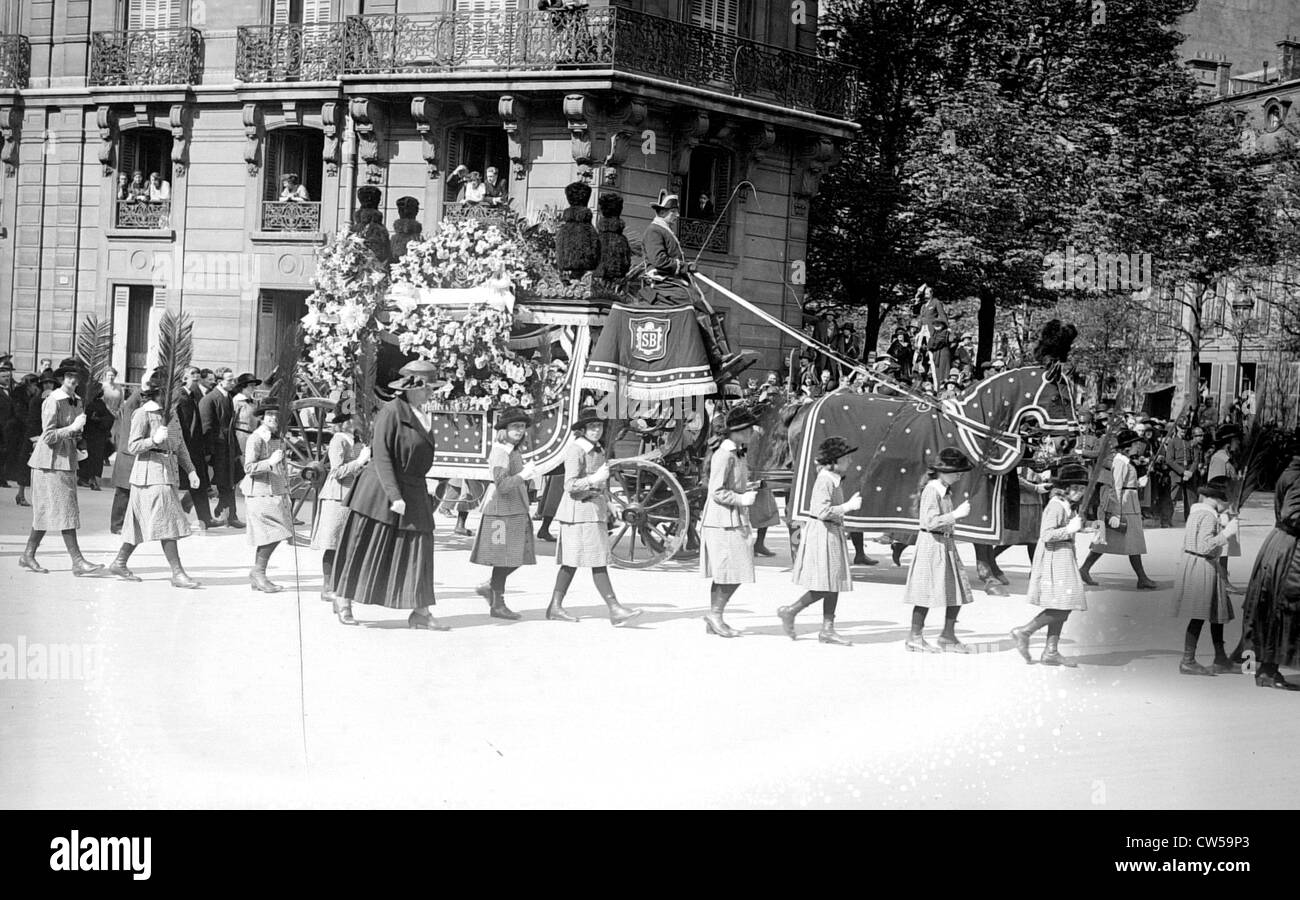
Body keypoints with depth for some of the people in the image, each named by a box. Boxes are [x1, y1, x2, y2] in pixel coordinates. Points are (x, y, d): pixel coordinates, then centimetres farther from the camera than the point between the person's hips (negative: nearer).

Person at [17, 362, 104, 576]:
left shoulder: (76, 402, 12)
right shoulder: (53, 402, -14)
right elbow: (48, 436, -18)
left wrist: (76, 452, 13)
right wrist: (72, 428, -23)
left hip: (67, 461, 8)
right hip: (51, 462, -8)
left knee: (46, 512, 11)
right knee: (66, 510, -10)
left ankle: (28, 555, 19)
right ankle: (77, 561, -12)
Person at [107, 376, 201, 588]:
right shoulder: (142, 414, -9)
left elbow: (180, 446, 19)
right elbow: (132, 447, -11)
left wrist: (190, 470, 11)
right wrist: (154, 440, -27)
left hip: (169, 473, 8)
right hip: (150, 473, -8)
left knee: (140, 524, 14)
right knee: (167, 523, -11)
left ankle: (120, 563, 24)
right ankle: (177, 573, -11)